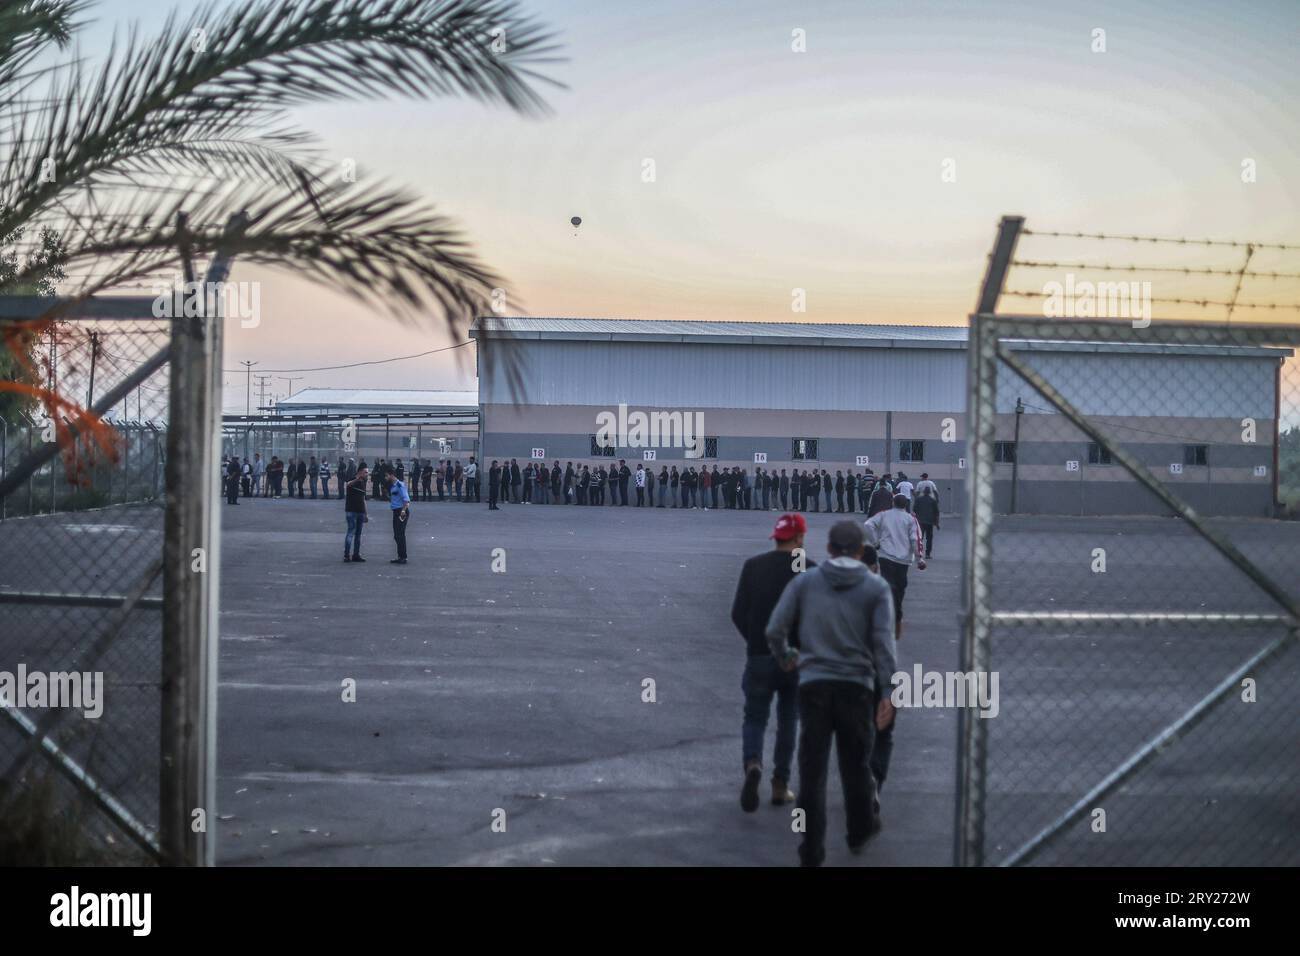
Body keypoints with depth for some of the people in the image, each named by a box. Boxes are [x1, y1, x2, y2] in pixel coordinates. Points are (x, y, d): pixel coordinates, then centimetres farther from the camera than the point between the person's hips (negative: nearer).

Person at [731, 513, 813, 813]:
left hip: (759, 656, 1)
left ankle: (752, 763, -19)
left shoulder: (753, 566, -3)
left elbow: (738, 613, -1)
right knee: (788, 719, 15)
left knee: (755, 717, 9)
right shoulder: (809, 570, -9)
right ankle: (780, 784, 16)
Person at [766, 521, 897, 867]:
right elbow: (883, 641, -9)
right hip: (856, 686, 0)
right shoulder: (876, 587, 0)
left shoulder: (804, 581, 4)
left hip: (813, 685, 0)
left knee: (813, 770, 3)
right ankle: (859, 832, 34)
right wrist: (887, 692, -13)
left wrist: (785, 657, 20)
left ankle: (812, 851, 3)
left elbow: (775, 629, 0)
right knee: (856, 764, 17)